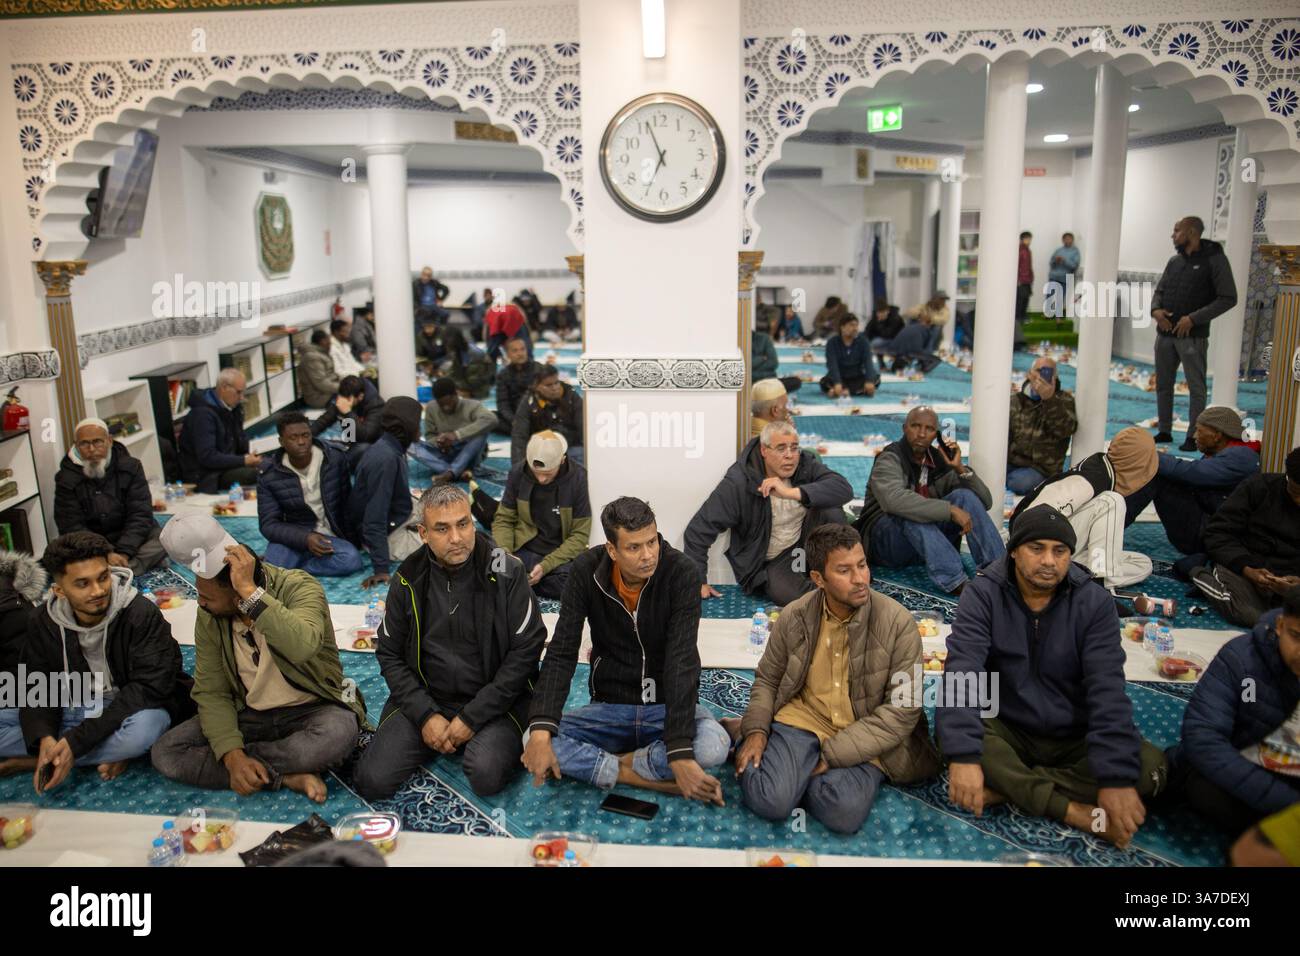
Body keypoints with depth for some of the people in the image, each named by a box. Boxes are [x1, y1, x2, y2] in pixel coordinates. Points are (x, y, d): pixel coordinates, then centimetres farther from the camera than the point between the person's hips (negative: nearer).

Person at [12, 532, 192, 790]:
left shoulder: (142, 614, -21)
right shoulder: (43, 623, -6)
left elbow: (149, 688, -26)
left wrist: (76, 741, -31)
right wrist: (44, 738, -27)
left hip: (130, 710, -4)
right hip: (74, 709, 4)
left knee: (144, 727, -38)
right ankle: (109, 752, -14)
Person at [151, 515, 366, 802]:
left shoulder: (298, 587, -20)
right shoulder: (208, 617, -6)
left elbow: (303, 647, -41)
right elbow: (211, 691, -7)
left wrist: (250, 590, -41)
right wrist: (232, 755, -21)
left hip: (310, 710, -5)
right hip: (249, 715, 5)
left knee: (339, 733, -38)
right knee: (165, 752, -16)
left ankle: (256, 769, -13)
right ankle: (288, 776, -18)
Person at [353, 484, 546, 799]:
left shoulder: (505, 573, -11)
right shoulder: (409, 579, -1)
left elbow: (526, 650, -11)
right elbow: (390, 654, 5)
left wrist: (472, 717, -14)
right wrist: (425, 715, -9)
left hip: (491, 702, -3)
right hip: (424, 699, 3)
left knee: (487, 777, -28)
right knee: (373, 781, -12)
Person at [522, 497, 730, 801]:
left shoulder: (681, 573, -19)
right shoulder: (587, 571, -12)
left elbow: (682, 661, -25)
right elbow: (561, 654, -14)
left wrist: (680, 750, -35)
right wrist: (541, 729, -29)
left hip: (669, 706, -2)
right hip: (608, 708, 3)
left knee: (714, 747, -34)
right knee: (534, 740, -23)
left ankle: (619, 765, -12)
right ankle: (659, 780, -18)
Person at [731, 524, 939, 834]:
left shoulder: (899, 622, -12)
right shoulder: (793, 618, -2)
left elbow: (902, 711, -13)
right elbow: (766, 679, 13)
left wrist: (833, 754, -18)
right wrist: (756, 730, -7)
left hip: (868, 739, -1)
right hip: (804, 721, 1)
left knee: (843, 812, -29)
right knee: (769, 800, -25)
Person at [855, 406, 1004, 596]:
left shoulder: (940, 460, 5)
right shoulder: (890, 459, -12)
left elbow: (985, 502, 2)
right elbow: (895, 500, -35)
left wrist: (960, 469, -13)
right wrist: (950, 510, -37)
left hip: (931, 538, 5)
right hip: (887, 542, -5)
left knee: (964, 495, -14)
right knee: (911, 515, -35)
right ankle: (956, 582, -43)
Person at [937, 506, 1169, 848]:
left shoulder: (1094, 601, -9)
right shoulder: (983, 594, -13)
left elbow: (1107, 689, -17)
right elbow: (961, 672, -25)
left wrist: (1117, 777, -28)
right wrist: (964, 755, -39)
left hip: (1074, 739, 2)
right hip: (1006, 731, -2)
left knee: (1152, 767, -23)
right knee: (951, 734, -32)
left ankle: (1004, 787, -23)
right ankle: (1074, 811, -26)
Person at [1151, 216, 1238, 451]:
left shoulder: (1214, 259, -7)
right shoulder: (1174, 260, 10)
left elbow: (1228, 298, -11)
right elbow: (1160, 290, 17)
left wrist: (1193, 319, -18)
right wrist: (1155, 309, -5)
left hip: (1193, 336, -6)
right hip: (1165, 333, 6)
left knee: (1196, 388, -1)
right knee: (1163, 385, 12)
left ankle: (1193, 437, 3)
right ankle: (1164, 431, 22)